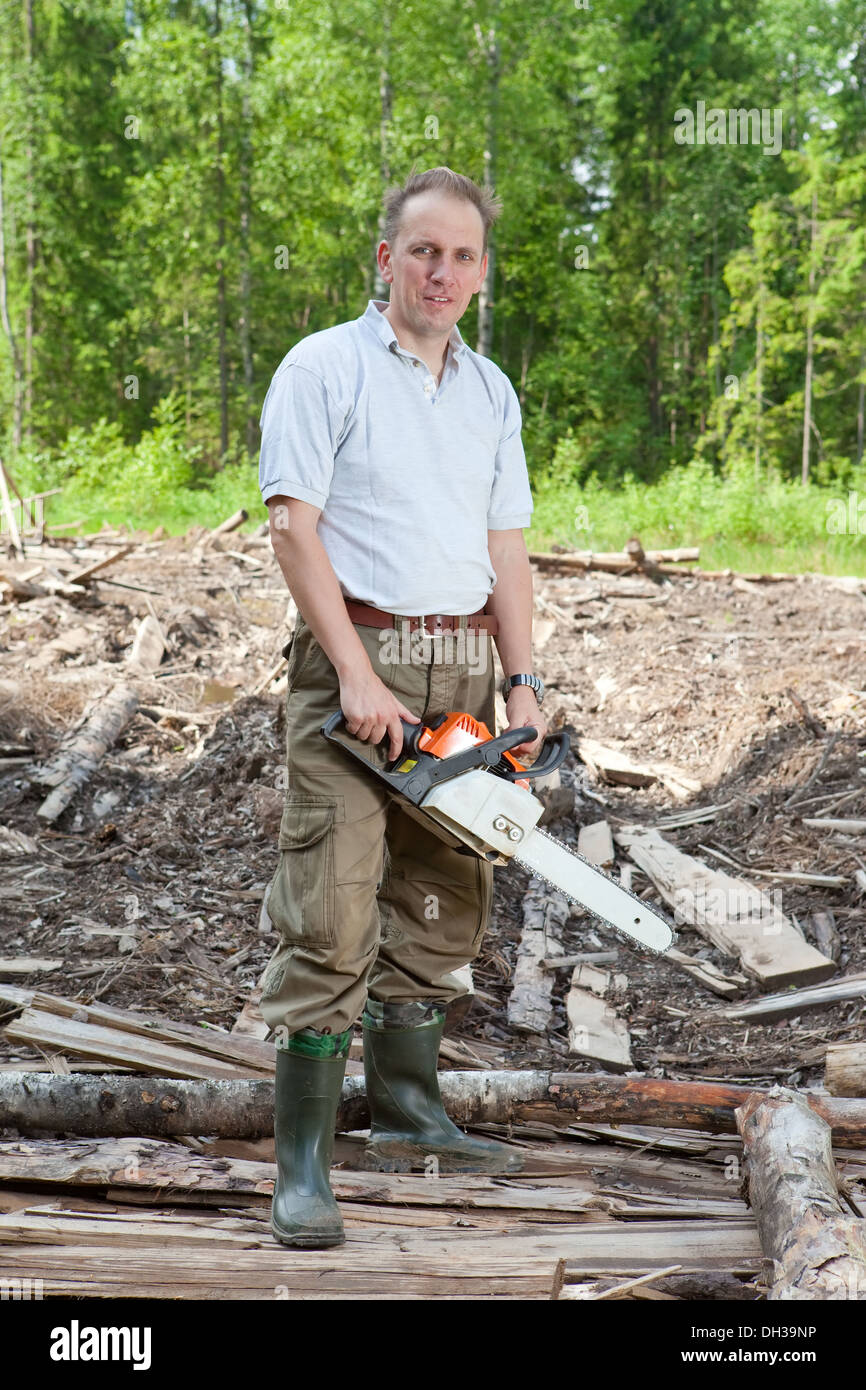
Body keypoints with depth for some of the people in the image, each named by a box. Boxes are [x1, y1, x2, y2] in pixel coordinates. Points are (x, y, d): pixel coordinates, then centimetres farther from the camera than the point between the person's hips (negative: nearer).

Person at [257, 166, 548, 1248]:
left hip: (461, 665, 6)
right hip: (353, 658, -6)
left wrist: (522, 681, 4)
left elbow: (505, 550, 14)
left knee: (441, 902, 11)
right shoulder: (323, 368, -3)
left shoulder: (491, 393, 15)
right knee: (332, 914, -10)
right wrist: (357, 675, -17)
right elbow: (293, 529, -11)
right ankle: (303, 1168, -4)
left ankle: (406, 1119, 25)